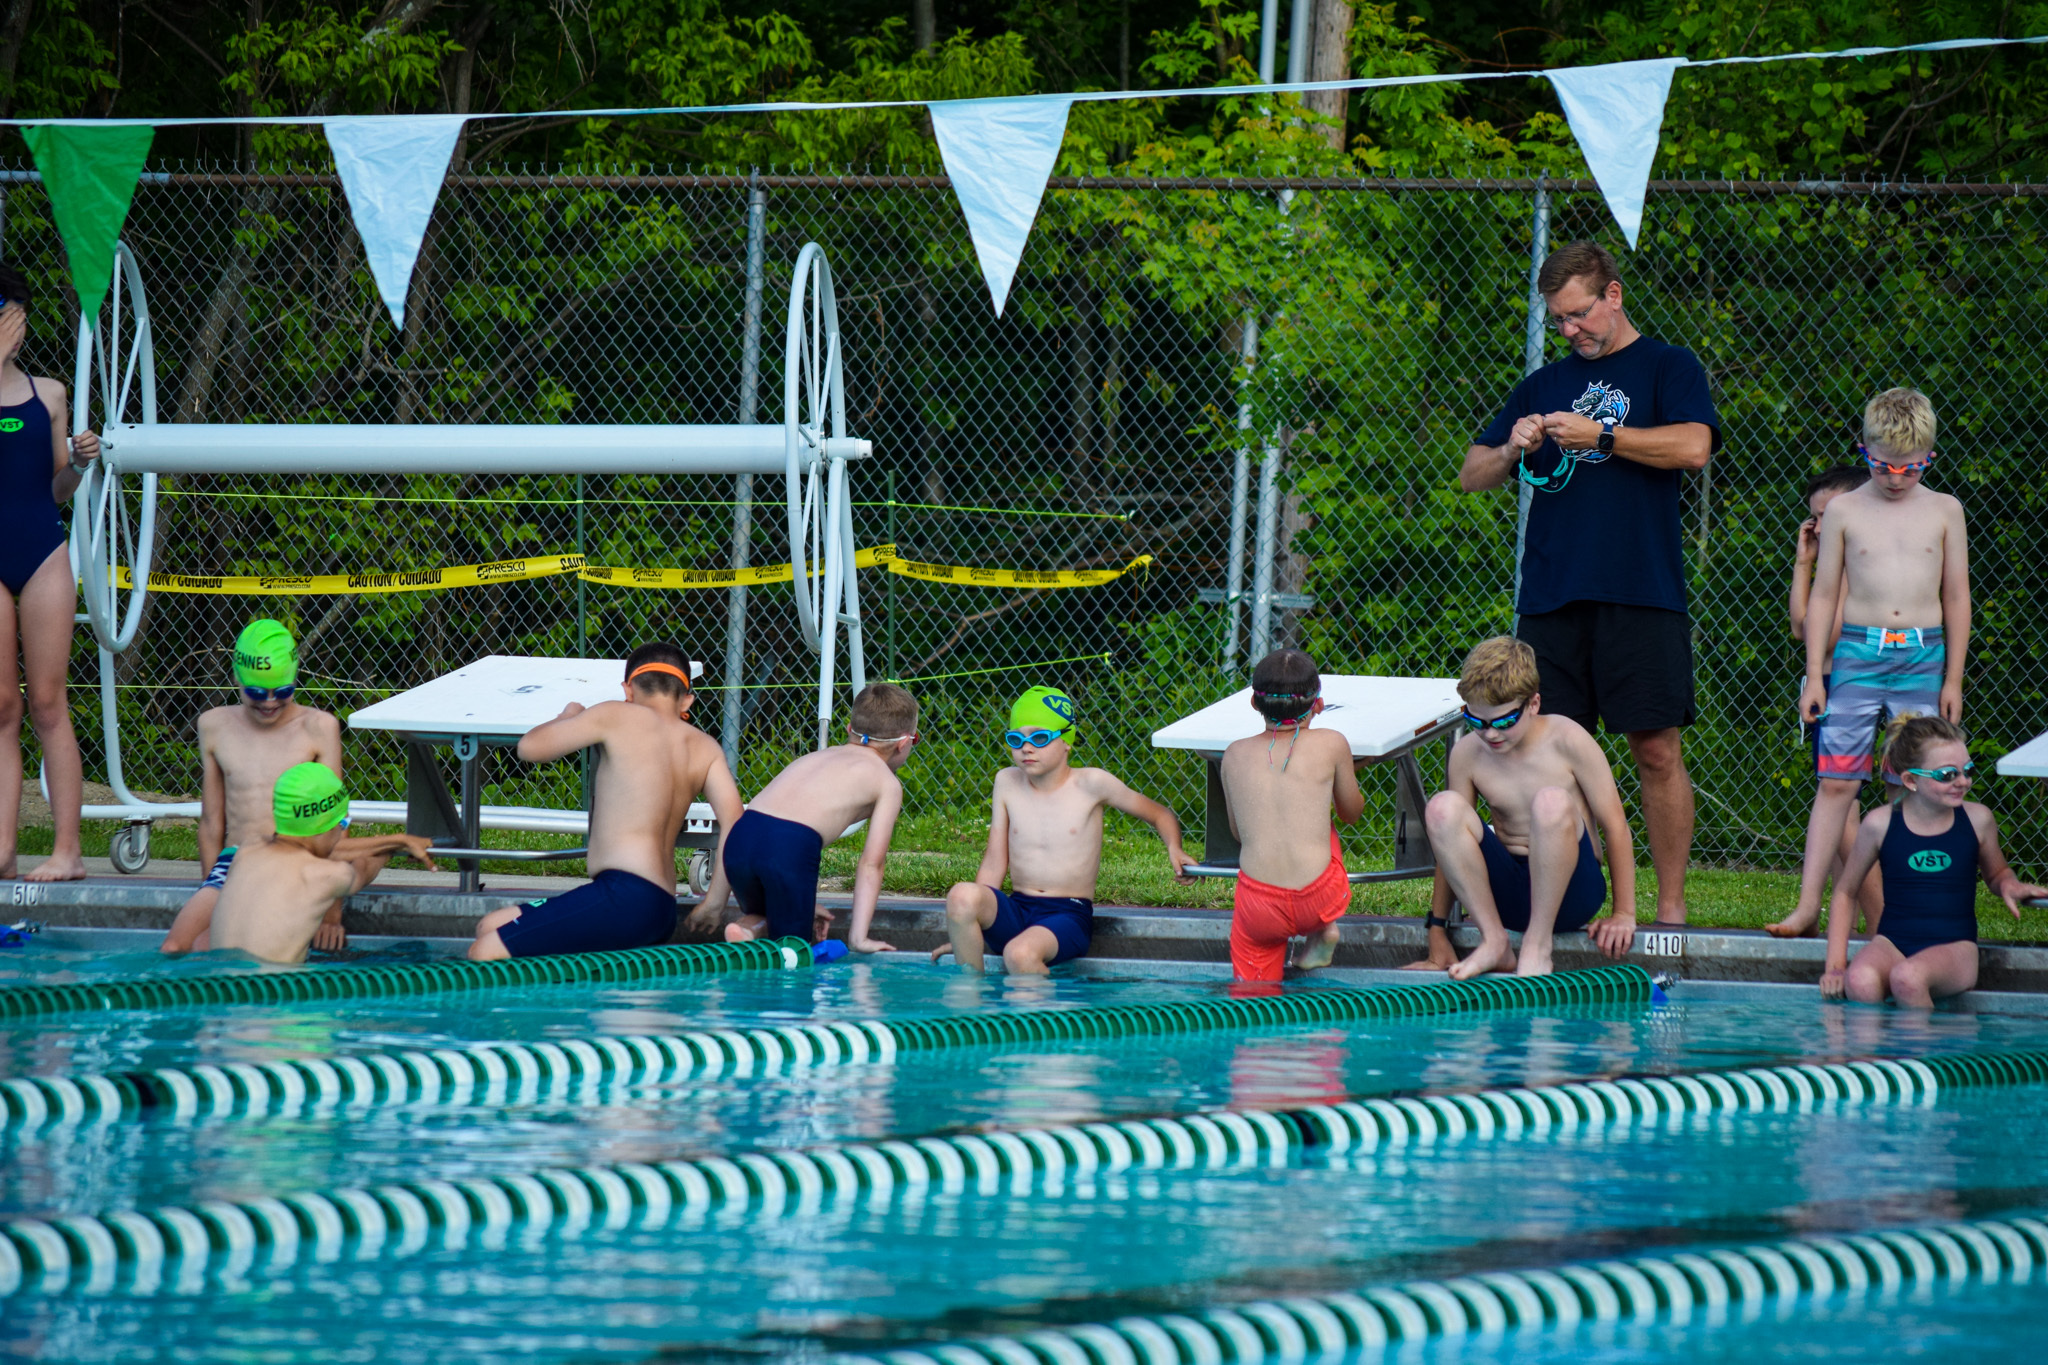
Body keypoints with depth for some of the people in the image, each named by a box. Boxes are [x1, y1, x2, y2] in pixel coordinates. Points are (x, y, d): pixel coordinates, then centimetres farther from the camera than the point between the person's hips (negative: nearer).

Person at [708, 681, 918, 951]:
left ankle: (749, 926, -2)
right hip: (789, 847, -6)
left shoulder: (820, 756, 31)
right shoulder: (888, 782, 14)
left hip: (739, 837, 6)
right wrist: (859, 936, 9)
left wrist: (803, 905, 34)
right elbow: (872, 863, 9)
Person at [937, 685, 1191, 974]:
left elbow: (1160, 815, 12)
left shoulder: (1091, 784, 0)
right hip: (1016, 911, 4)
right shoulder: (1008, 782, 9)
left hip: (1069, 915, -4)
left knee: (1021, 953, -38)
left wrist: (1174, 850, -10)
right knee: (962, 895, -30)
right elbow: (994, 863, 11)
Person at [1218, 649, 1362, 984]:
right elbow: (1352, 813, 19)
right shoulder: (1331, 745, 3)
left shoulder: (1235, 755, 10)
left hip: (1259, 908, 2)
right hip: (1319, 901, -2)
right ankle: (1324, 932, 17)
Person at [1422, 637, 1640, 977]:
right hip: (1508, 894, 3)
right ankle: (1493, 941, -16)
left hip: (1569, 893, -3)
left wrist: (1623, 915, -7)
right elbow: (1449, 838, 5)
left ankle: (1538, 946, -22)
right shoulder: (1467, 754, -1)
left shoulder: (1566, 740, -10)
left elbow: (1613, 823, -6)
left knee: (1552, 802, -34)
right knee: (1442, 807, -21)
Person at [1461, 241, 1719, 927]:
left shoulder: (1667, 368, 8)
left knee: (1656, 749, -7)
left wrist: (1598, 435, -9)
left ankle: (1671, 906, -4)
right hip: (1550, 598, 4)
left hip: (1640, 594, -4)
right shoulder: (1543, 386, 21)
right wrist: (1512, 451, -1)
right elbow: (1471, 475, 21)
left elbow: (1694, 446, -10)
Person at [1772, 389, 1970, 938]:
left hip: (1923, 656, 1)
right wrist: (1815, 675, 3)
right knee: (1837, 781, -4)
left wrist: (1952, 678, 6)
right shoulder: (1844, 511, 4)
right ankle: (1808, 904, -5)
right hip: (1858, 652, -1)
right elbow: (1823, 595, 8)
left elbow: (1956, 598, 9)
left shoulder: (1944, 511, 6)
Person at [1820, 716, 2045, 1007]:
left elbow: (1996, 873, 23)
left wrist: (2008, 886, -3)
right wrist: (1835, 965, 3)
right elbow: (1844, 892, 12)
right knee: (1860, 981, -36)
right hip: (1892, 944, 0)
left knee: (1907, 978, -36)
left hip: (1954, 947, 0)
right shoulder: (1881, 824, 0)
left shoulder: (1977, 820, 2)